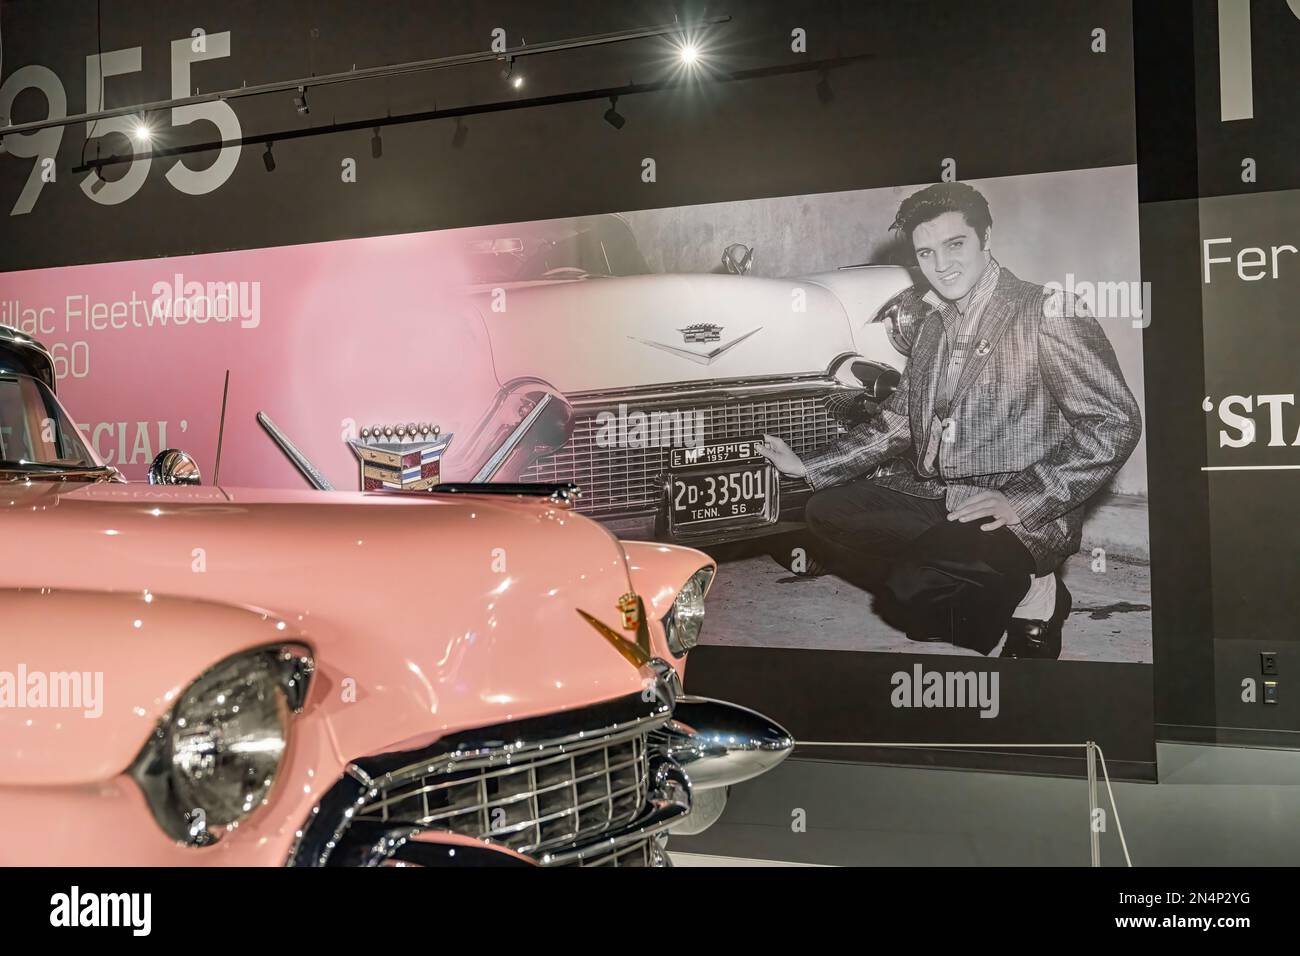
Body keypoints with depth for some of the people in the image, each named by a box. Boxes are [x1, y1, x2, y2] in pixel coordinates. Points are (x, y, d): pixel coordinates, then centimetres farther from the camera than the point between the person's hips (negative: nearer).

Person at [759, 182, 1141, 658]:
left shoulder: (1048, 312, -9)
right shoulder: (935, 323, 15)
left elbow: (1115, 423, -16)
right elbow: (898, 421, 19)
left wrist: (1024, 502, -23)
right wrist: (808, 467, 11)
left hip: (1026, 519, -8)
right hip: (935, 496, 8)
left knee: (913, 586, -30)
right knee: (825, 512, -5)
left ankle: (1029, 594, 0)